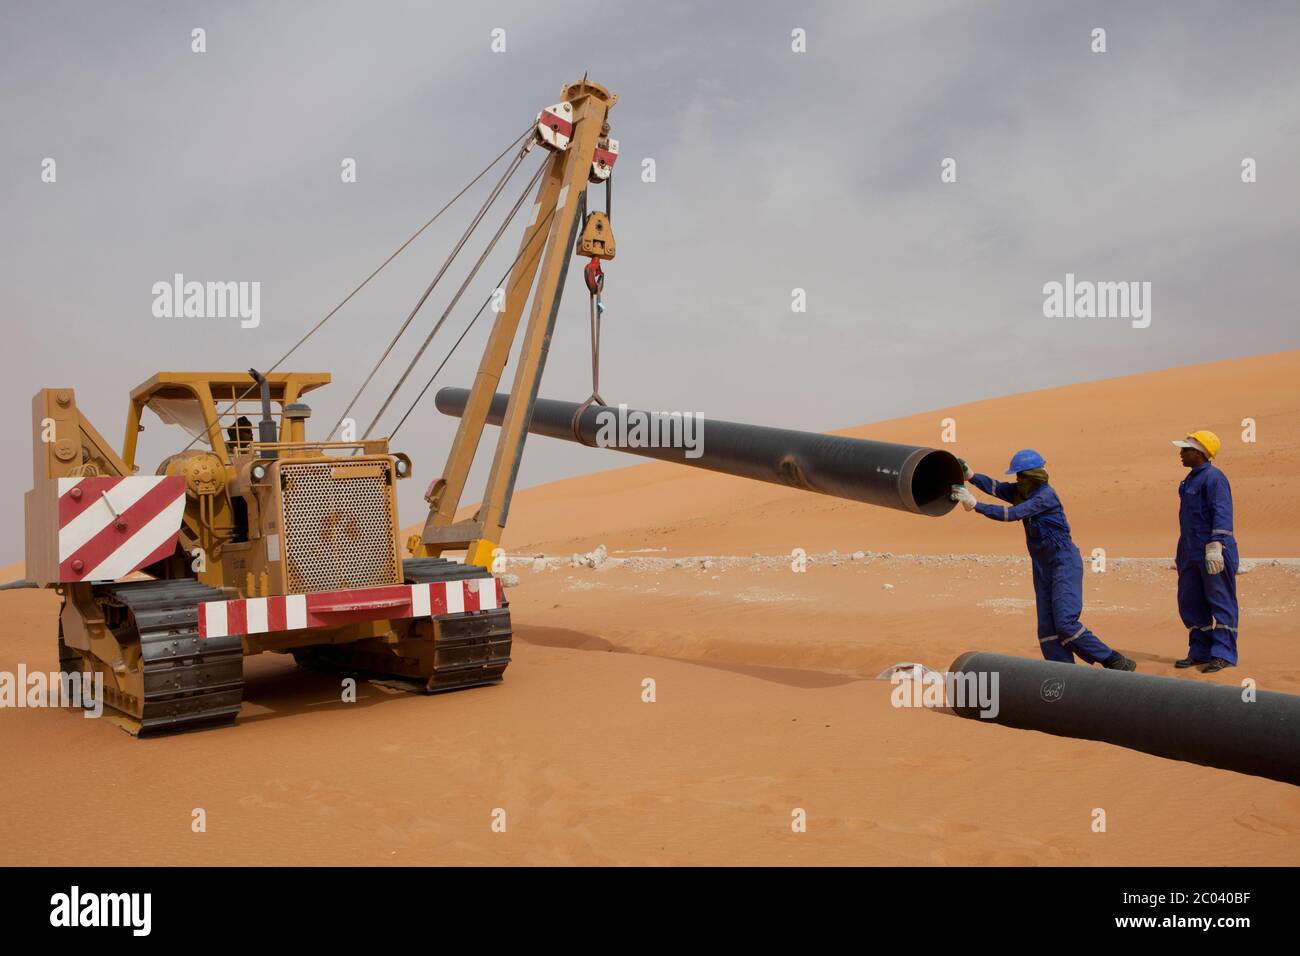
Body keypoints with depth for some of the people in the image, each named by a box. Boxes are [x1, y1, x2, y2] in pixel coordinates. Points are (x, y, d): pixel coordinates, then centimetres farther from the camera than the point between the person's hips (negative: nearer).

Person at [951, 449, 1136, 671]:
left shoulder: (1046, 495, -19)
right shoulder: (1022, 491, 7)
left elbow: (1013, 514, -26)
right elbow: (996, 487, -6)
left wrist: (975, 505, -29)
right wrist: (970, 475, -21)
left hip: (1065, 563, -9)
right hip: (1042, 566, 9)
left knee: (1065, 624, -15)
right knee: (1047, 629, 4)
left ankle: (1116, 663, -3)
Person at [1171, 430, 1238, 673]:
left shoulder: (1214, 478, -13)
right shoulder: (1191, 479, 16)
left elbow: (1222, 514, -22)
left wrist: (1214, 546, -32)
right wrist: (1182, 553, 24)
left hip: (1214, 552, -10)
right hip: (1191, 553, 10)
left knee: (1220, 602, -2)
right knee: (1190, 603, 12)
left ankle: (1223, 654, 2)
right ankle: (1200, 652, 21)